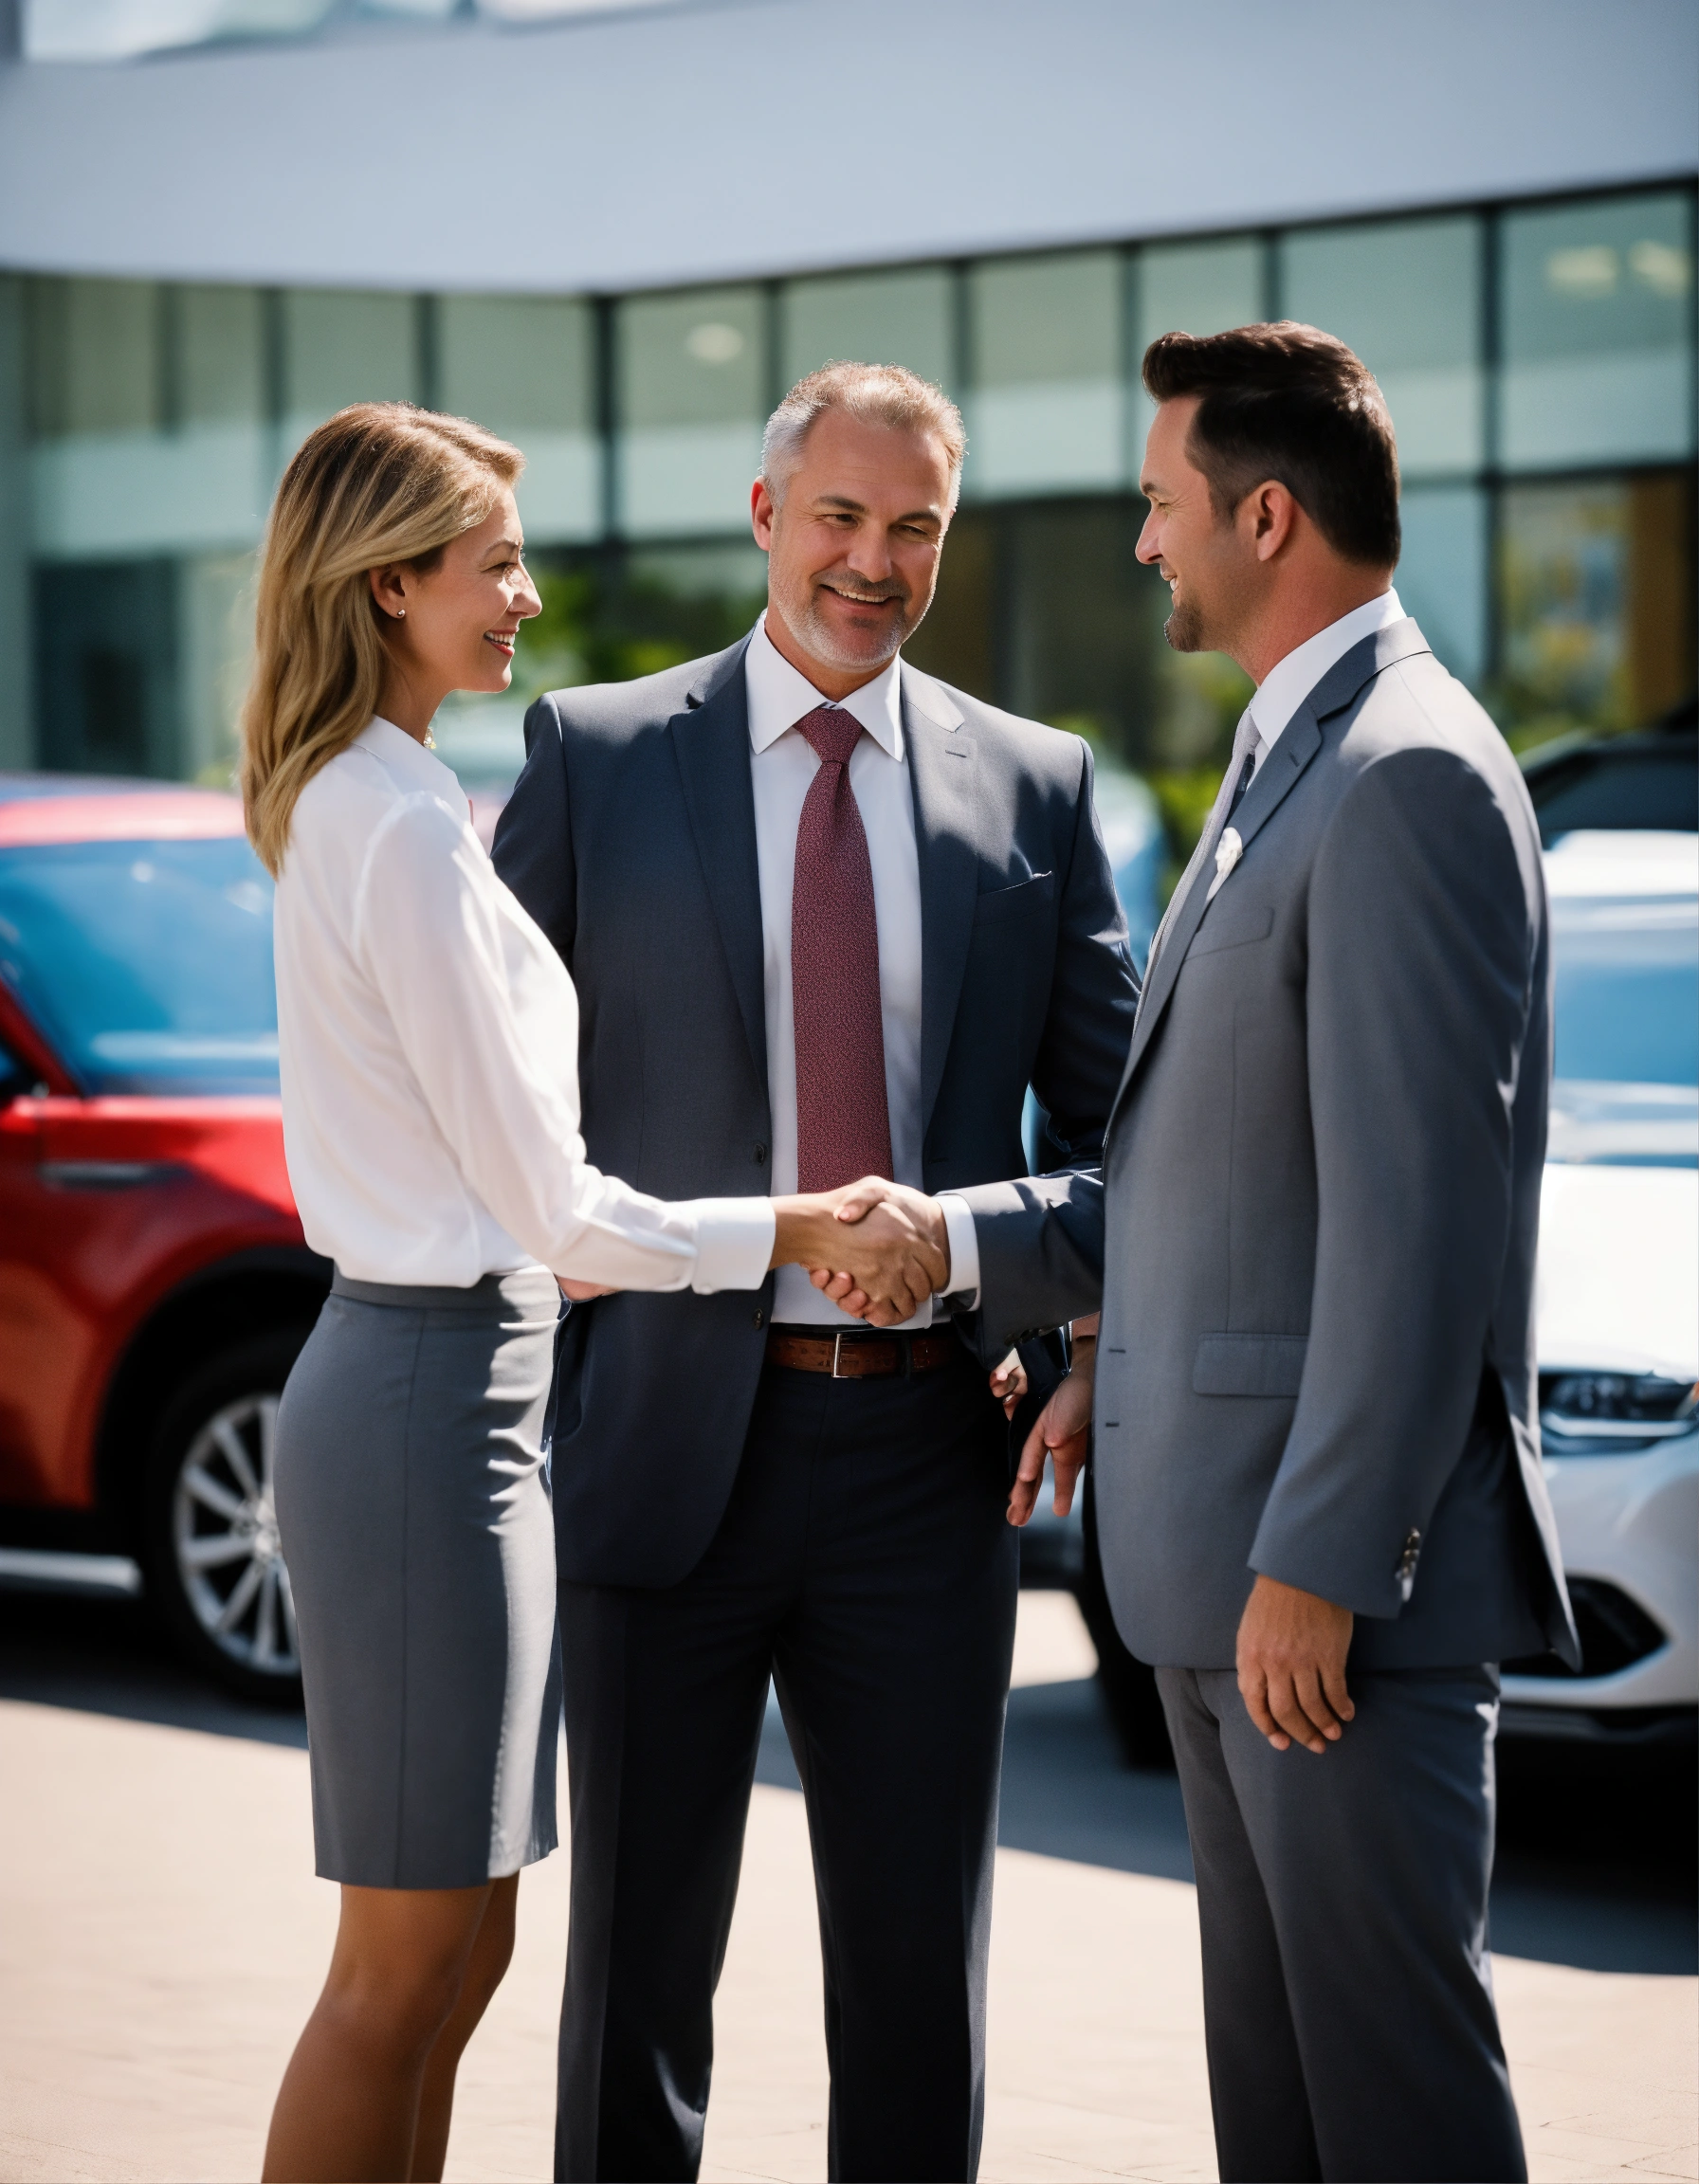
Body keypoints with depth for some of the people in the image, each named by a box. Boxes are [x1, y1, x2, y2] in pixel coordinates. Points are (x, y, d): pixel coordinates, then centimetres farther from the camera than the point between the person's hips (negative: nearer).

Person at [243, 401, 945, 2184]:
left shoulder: (341, 808, 14)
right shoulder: (405, 831, -17)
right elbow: (548, 1204, -16)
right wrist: (799, 1228, -6)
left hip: (413, 1363, 10)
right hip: (437, 1389, -10)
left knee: (451, 1953, 14)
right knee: (406, 1965, -3)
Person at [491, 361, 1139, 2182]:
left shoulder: (1033, 787, 7)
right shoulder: (598, 755, 2)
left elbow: (1119, 1111, 10)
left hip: (927, 1449, 2)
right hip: (673, 1446, -1)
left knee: (920, 1955, 8)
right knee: (640, 1950, 8)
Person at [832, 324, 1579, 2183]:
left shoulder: (1408, 778, -15)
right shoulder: (1287, 769, 18)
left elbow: (1413, 1213, -21)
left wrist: (1319, 1561, -22)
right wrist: (955, 1241, 15)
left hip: (1345, 1553, -10)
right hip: (1215, 1545, 10)